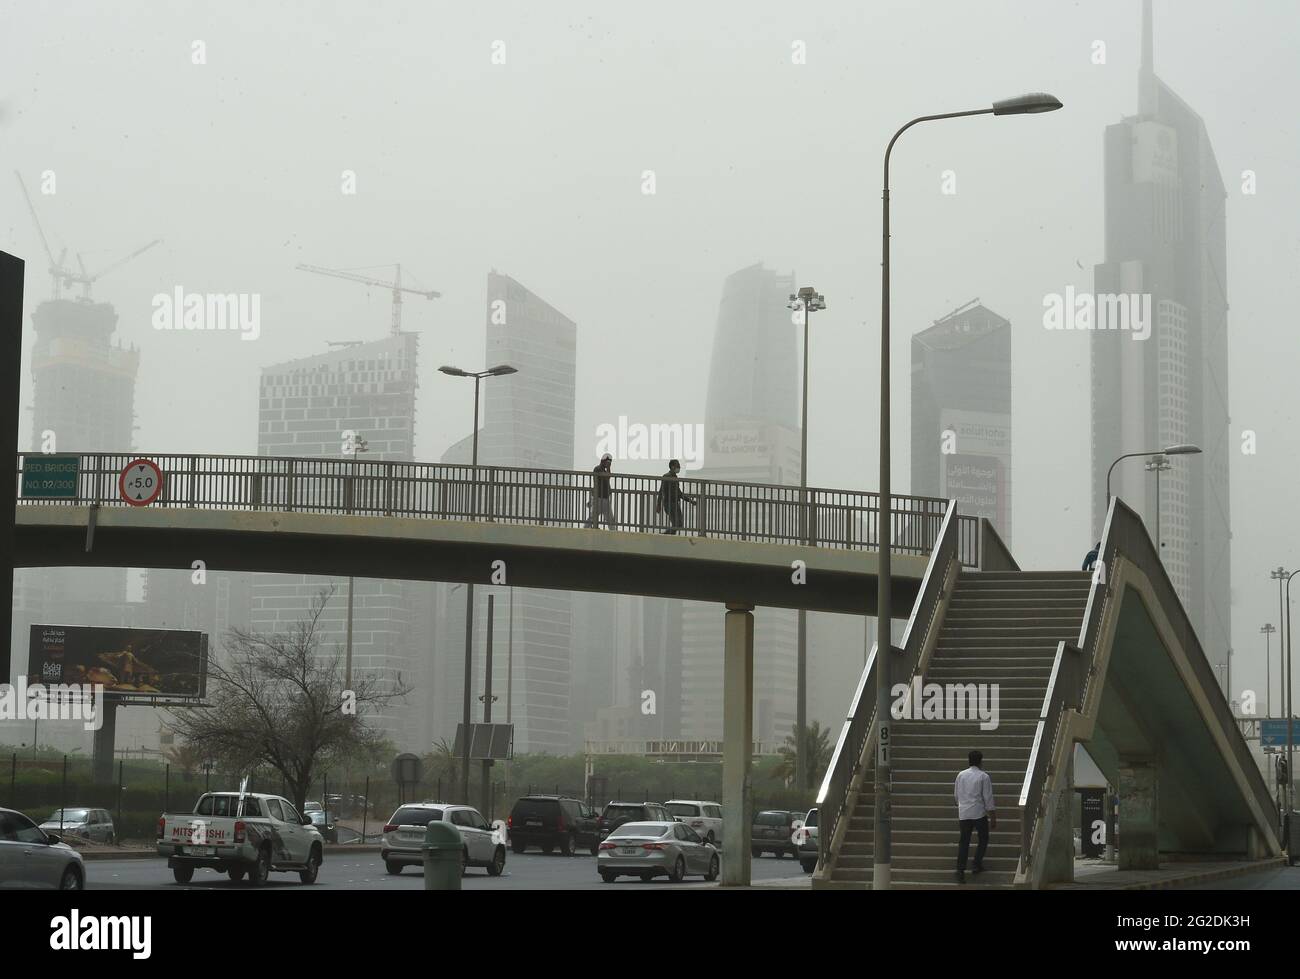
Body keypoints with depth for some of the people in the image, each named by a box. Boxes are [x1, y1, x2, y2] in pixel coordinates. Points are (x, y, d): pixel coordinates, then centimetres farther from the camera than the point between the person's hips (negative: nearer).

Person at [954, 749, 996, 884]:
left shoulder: (961, 775, 4)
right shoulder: (984, 777, -8)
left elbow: (956, 795, 13)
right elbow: (988, 798, -7)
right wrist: (993, 818, 0)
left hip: (963, 813, 3)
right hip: (979, 813, -3)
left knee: (964, 842, 5)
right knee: (983, 839, 18)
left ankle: (960, 871, -4)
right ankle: (977, 865, 16)